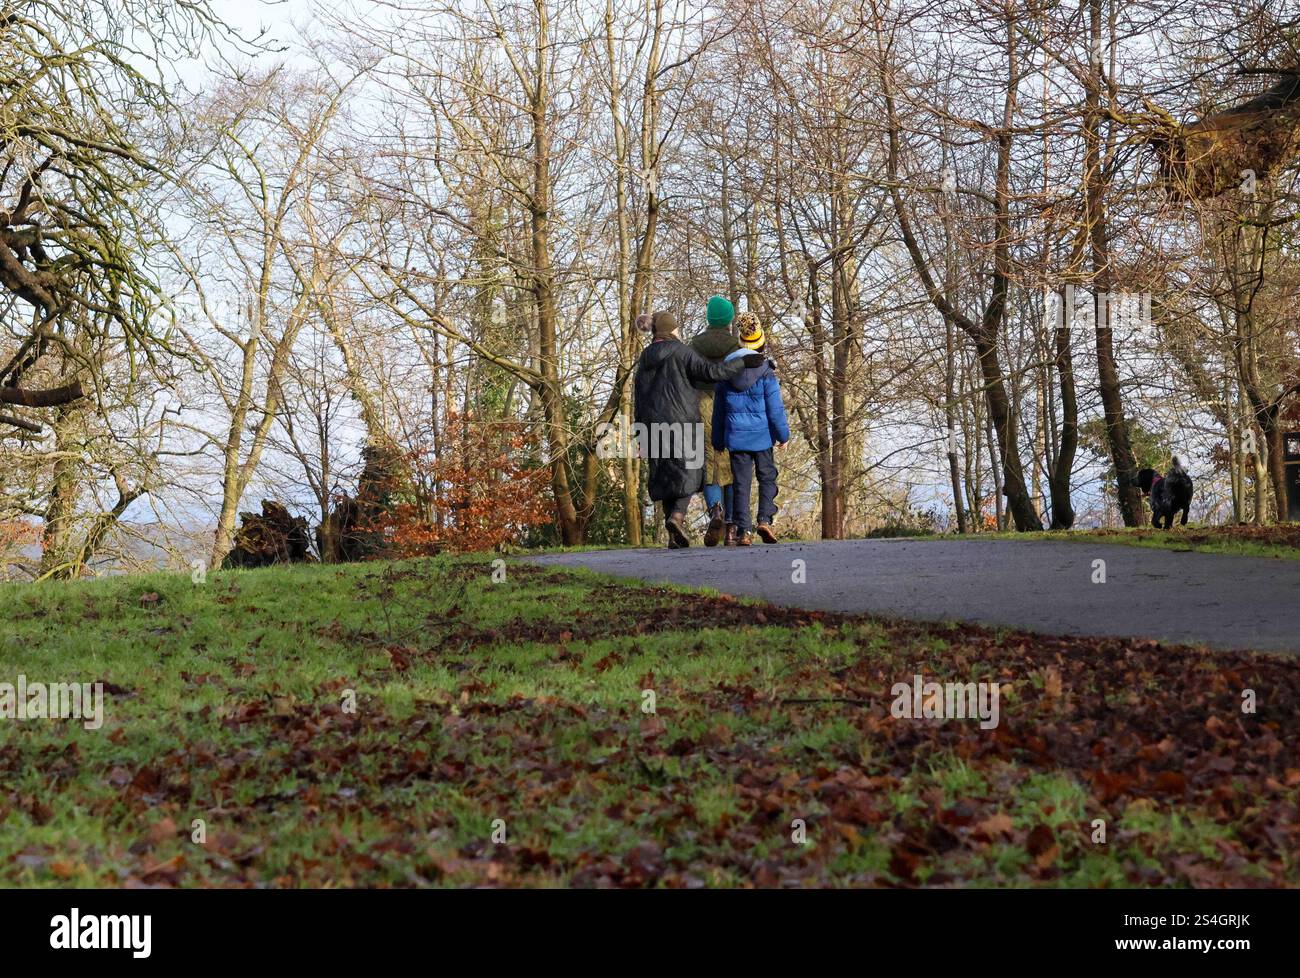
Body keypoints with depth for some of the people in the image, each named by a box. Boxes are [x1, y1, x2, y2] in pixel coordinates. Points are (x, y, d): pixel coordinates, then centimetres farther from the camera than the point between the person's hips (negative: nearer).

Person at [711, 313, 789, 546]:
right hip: (762, 437, -2)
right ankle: (765, 519, -6)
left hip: (735, 437, 2)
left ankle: (743, 531, -1)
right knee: (767, 478, 11)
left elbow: (718, 410, 11)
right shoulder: (766, 372, -6)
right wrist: (783, 434, 2)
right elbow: (775, 408, -7)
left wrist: (718, 441, 18)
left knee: (741, 484, 4)